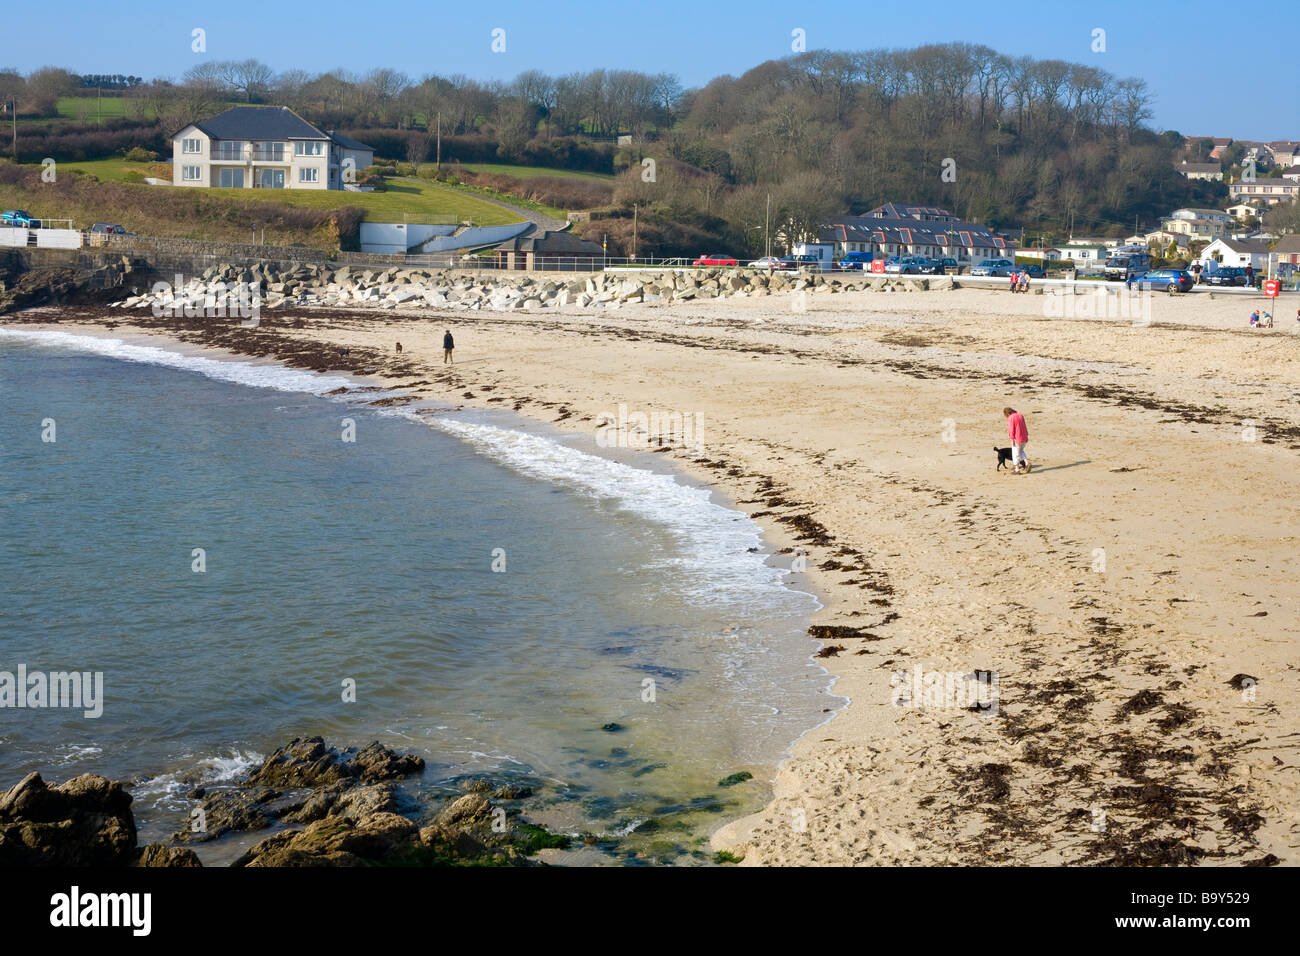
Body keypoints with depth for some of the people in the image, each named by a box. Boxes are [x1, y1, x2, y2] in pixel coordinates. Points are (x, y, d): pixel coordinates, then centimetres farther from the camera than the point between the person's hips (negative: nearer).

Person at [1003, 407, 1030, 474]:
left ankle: (1017, 470, 8)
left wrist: (1012, 440, -15)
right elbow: (1025, 427, 14)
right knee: (1021, 451, 25)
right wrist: (1026, 435, 20)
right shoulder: (1020, 415, 9)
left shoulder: (1011, 418, -14)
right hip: (1024, 438, 8)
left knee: (1016, 454, 4)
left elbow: (1011, 430, -17)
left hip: (1017, 439, -8)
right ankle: (1027, 463, 7)